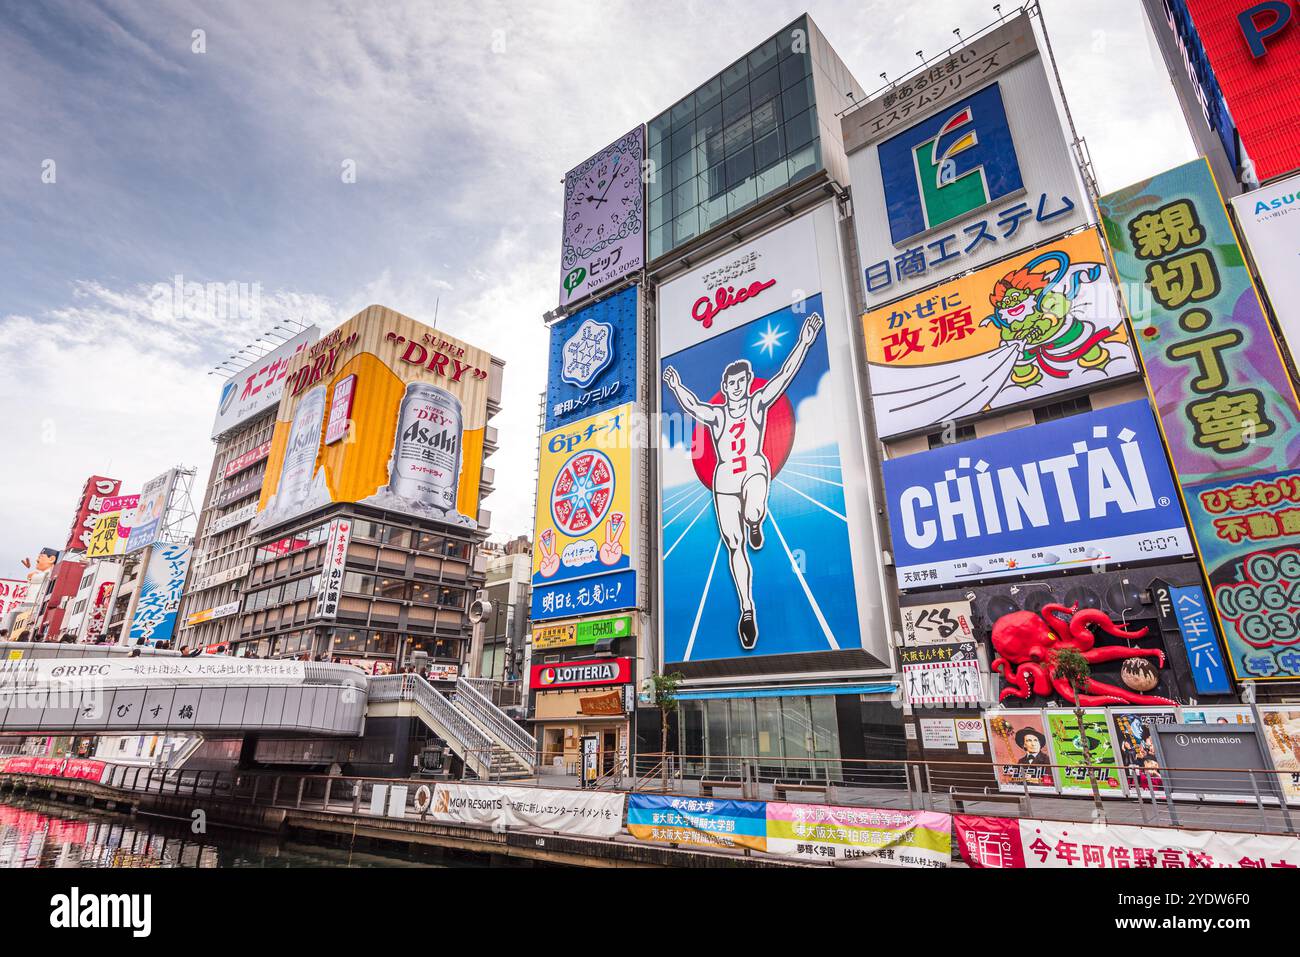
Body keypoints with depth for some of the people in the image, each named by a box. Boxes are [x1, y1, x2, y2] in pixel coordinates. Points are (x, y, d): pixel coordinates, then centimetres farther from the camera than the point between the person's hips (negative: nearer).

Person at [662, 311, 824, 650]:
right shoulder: (715, 414, 5)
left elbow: (784, 375, -5)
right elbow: (691, 406, -10)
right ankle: (747, 610, 11)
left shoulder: (758, 403, 4)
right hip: (725, 477, 1)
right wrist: (677, 387, -25)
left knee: (753, 513, -36)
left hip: (755, 469, -1)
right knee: (734, 546, 0)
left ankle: (755, 525, 6)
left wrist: (803, 342, -13)